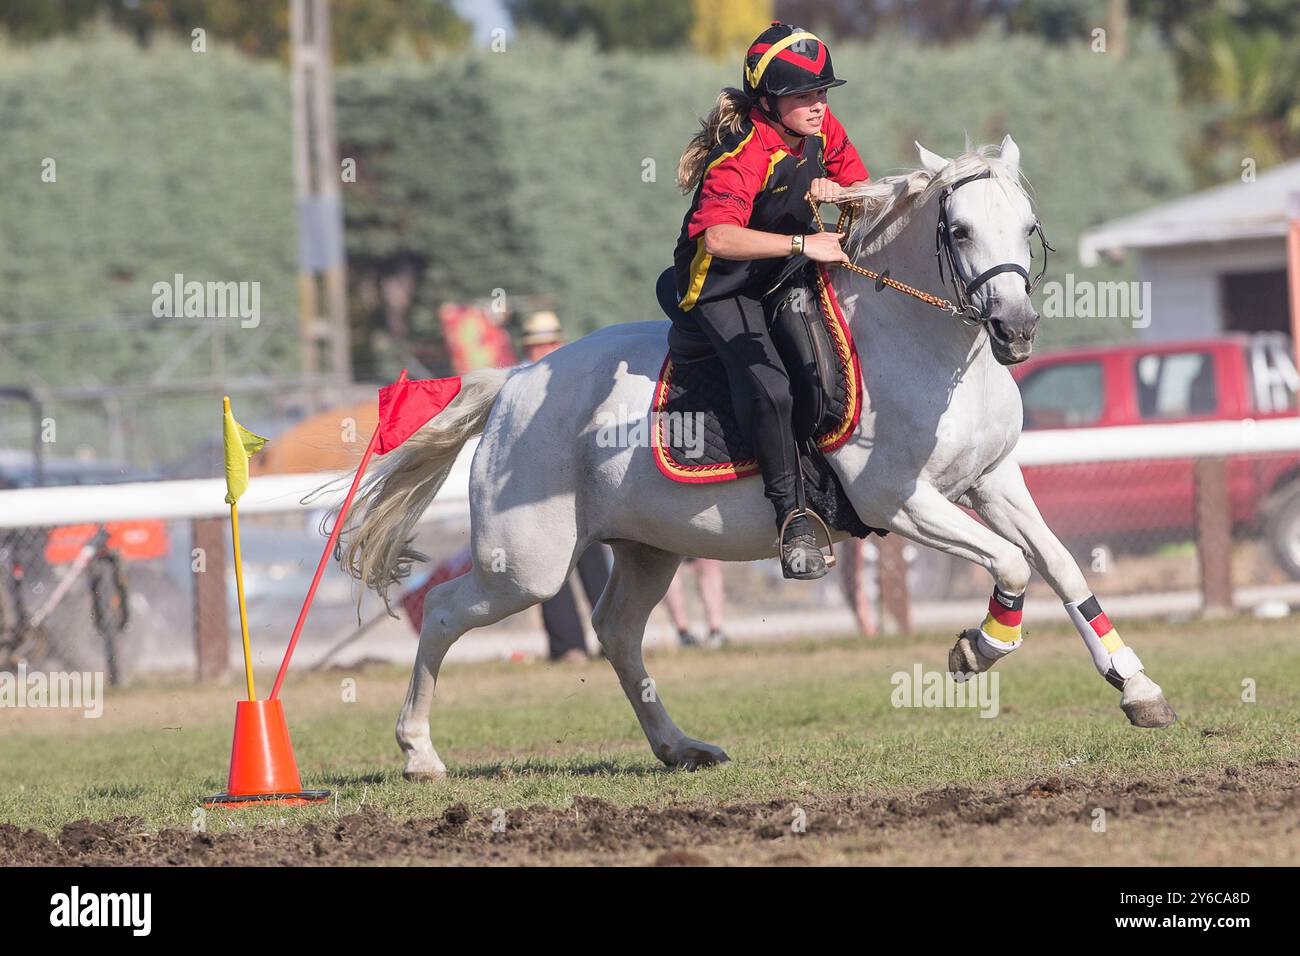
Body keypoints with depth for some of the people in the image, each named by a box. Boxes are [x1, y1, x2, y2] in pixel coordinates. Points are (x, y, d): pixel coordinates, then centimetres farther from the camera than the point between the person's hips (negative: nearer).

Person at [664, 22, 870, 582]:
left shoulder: (822, 129, -4)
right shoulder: (743, 156, -29)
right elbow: (719, 237, -45)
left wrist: (837, 191, -15)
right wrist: (803, 244, -48)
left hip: (784, 270, 9)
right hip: (722, 285, -9)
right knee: (769, 388, -27)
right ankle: (792, 520, -15)